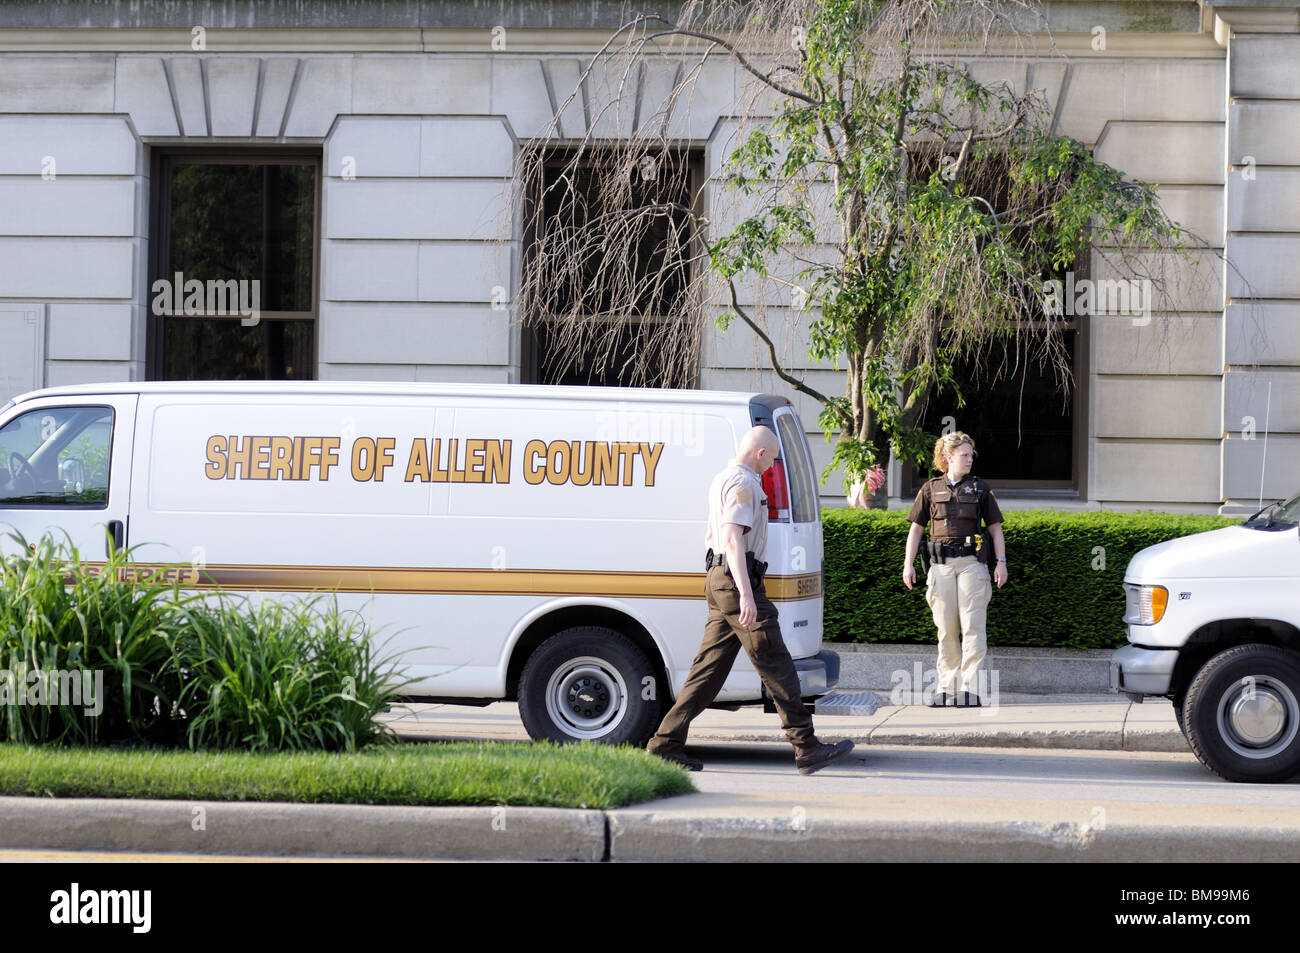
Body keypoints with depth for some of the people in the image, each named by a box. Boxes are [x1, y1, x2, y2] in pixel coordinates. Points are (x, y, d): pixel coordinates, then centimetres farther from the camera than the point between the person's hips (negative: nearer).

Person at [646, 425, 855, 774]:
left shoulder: (721, 480, 21)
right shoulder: (743, 483, -12)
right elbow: (733, 537, -24)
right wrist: (746, 593, -30)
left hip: (719, 580, 10)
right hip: (738, 581, -10)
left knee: (710, 667, 8)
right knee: (776, 666, -8)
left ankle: (667, 742, 4)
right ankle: (806, 748, -7)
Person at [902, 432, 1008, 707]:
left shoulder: (980, 488, 8)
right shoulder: (931, 489, 8)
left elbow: (995, 528, 9)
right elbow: (916, 528, 12)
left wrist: (1001, 562, 0)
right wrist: (908, 564, 4)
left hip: (971, 562, -1)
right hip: (941, 565, 1)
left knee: (972, 627, -8)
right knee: (946, 629, 5)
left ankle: (969, 688, -10)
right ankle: (947, 687, 12)